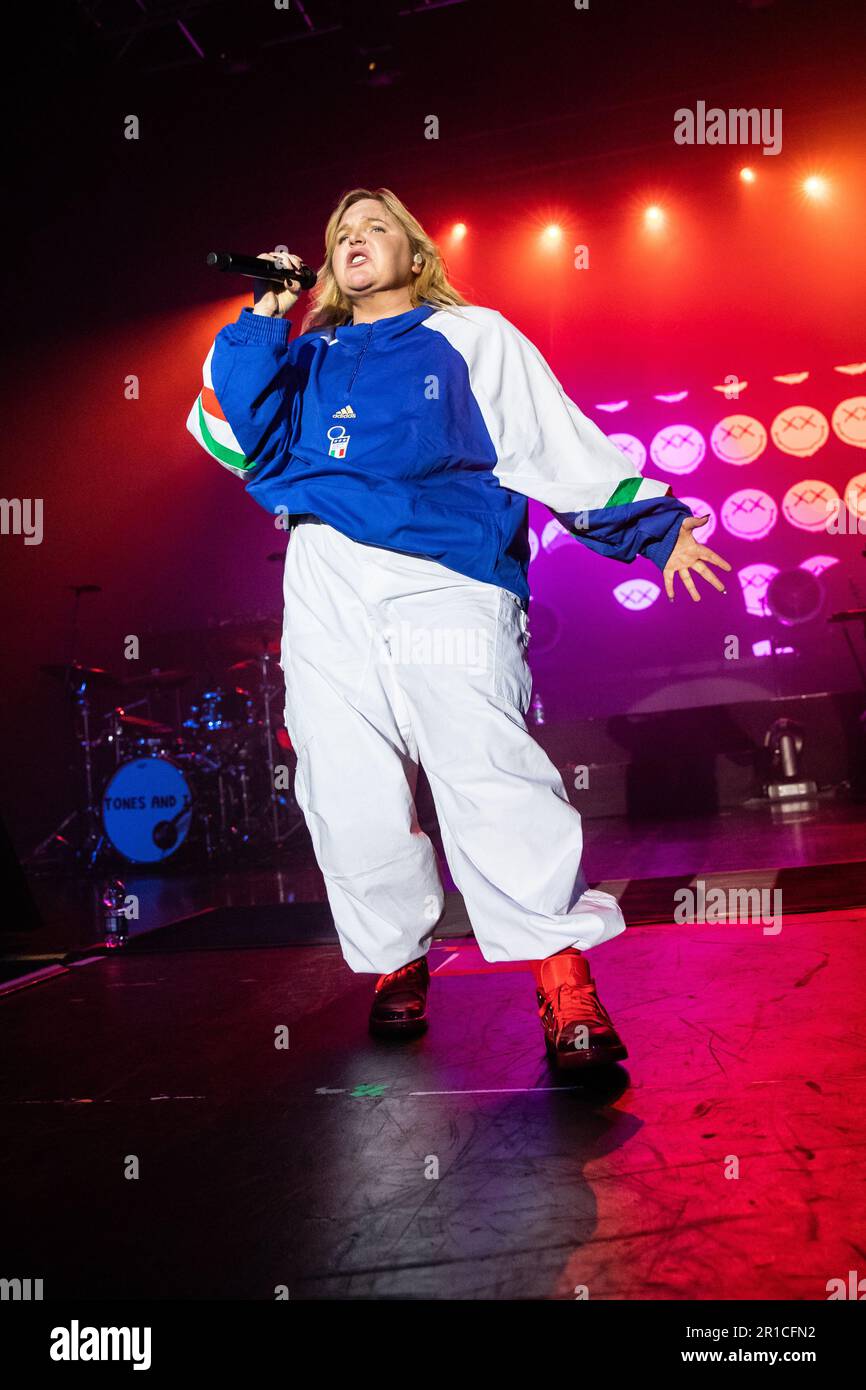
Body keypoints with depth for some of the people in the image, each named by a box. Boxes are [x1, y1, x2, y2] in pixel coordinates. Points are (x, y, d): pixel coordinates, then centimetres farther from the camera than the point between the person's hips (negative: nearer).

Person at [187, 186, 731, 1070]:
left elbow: (565, 446, 15)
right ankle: (395, 963, 15)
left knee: (487, 768, -20)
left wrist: (657, 527, 10)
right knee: (348, 786, -1)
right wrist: (263, 323, 8)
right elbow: (238, 438, 12)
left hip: (447, 580, -3)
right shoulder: (306, 358, 27)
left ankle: (564, 981, -17)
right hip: (326, 583, 4)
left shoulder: (472, 337, 20)